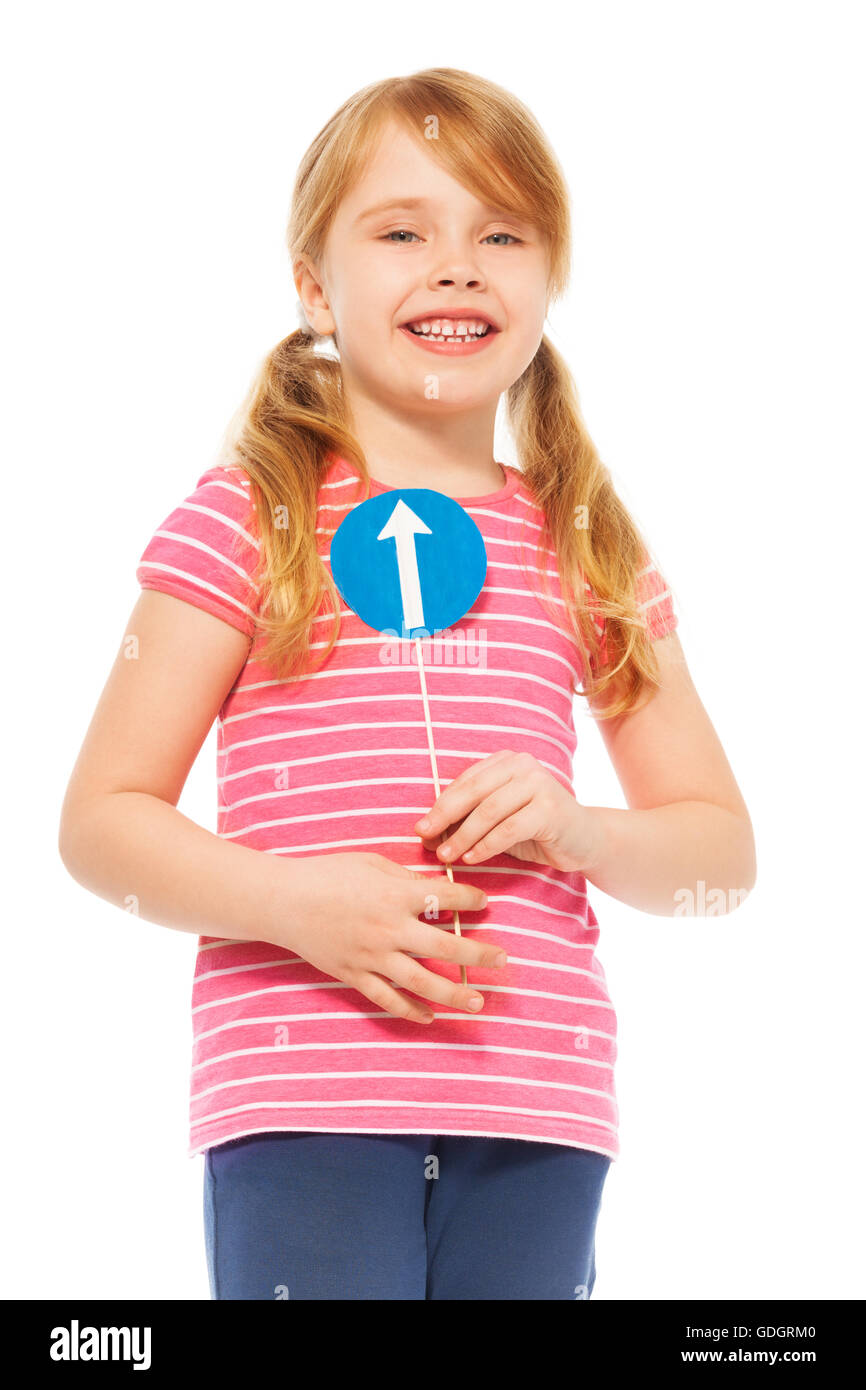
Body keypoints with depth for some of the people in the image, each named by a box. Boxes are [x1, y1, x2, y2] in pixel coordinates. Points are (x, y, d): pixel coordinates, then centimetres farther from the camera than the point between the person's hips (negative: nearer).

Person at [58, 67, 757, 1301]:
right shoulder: (249, 520, 3)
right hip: (298, 1091, -3)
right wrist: (297, 899, -15)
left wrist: (583, 834, -4)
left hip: (538, 1103, 3)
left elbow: (723, 851, 18)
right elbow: (102, 820, 2)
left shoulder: (588, 551, 14)